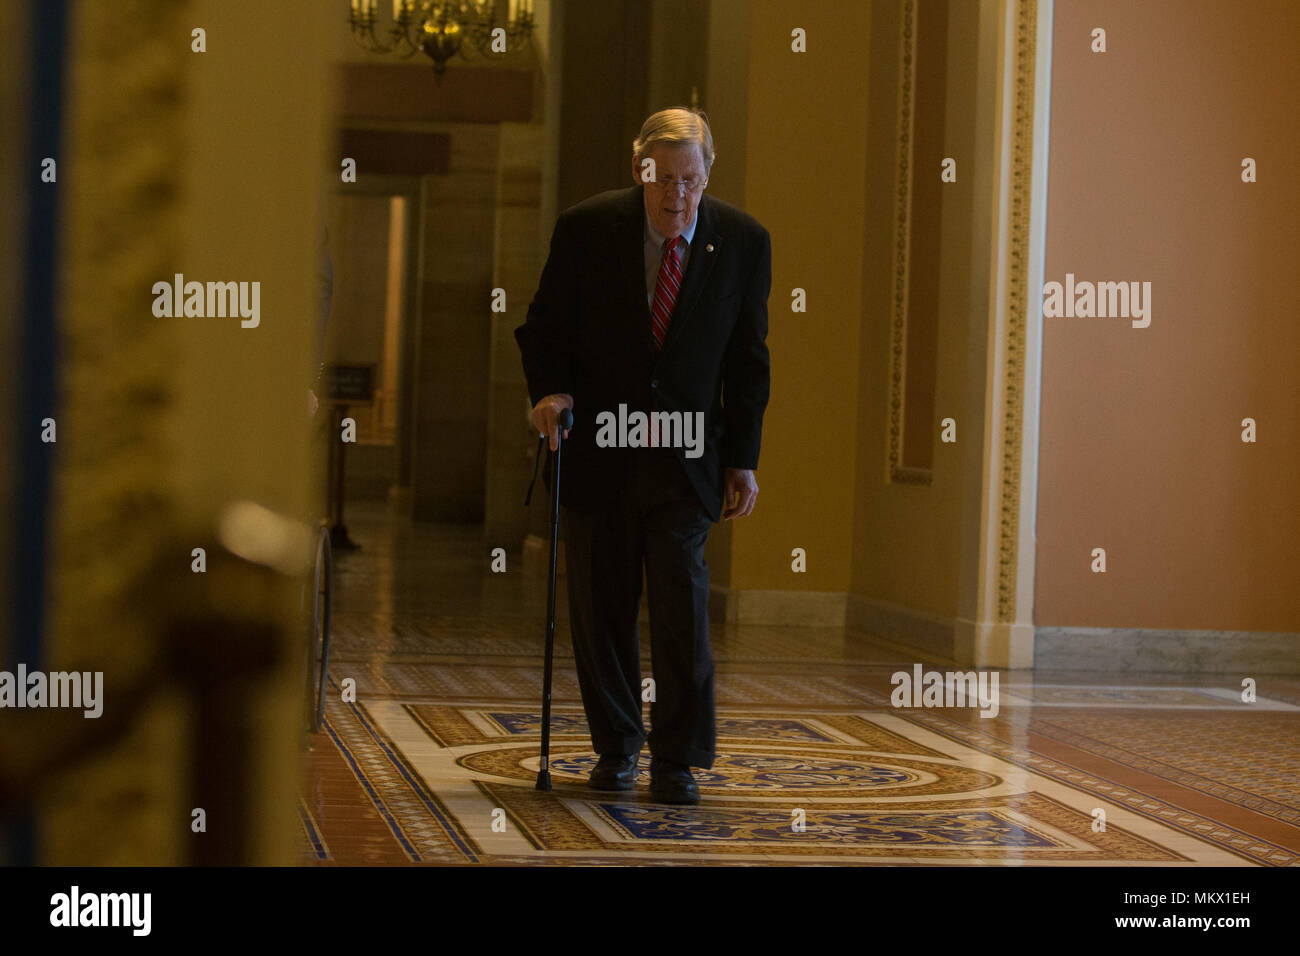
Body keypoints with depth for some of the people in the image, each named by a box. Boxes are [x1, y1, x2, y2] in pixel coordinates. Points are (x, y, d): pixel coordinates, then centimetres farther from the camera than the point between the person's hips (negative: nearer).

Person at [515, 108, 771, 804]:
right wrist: (550, 389, -16)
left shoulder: (743, 242, -2)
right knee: (600, 607, 5)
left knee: (683, 597, -10)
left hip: (686, 458, 0)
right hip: (597, 451, 0)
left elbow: (748, 360, 5)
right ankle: (616, 747, 23)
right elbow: (543, 328, 4)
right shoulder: (586, 230, -6)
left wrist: (742, 459, 0)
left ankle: (677, 759, 0)